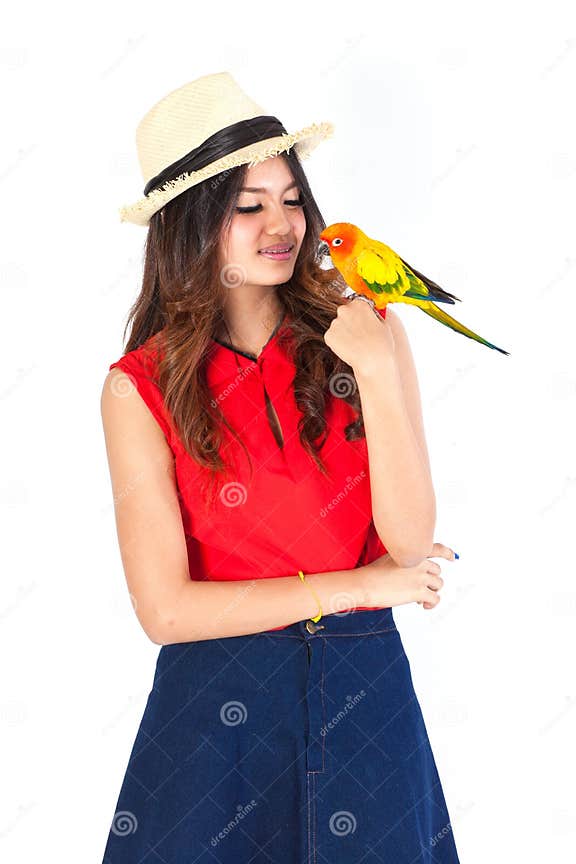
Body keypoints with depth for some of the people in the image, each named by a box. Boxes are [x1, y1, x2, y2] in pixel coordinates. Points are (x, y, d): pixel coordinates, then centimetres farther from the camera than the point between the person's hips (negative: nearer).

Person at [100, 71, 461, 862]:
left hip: (363, 690, 2)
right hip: (215, 701, -2)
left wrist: (377, 366, -19)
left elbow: (411, 541, -9)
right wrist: (352, 587, -9)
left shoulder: (365, 332, -4)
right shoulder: (141, 388, -9)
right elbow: (165, 608, -12)